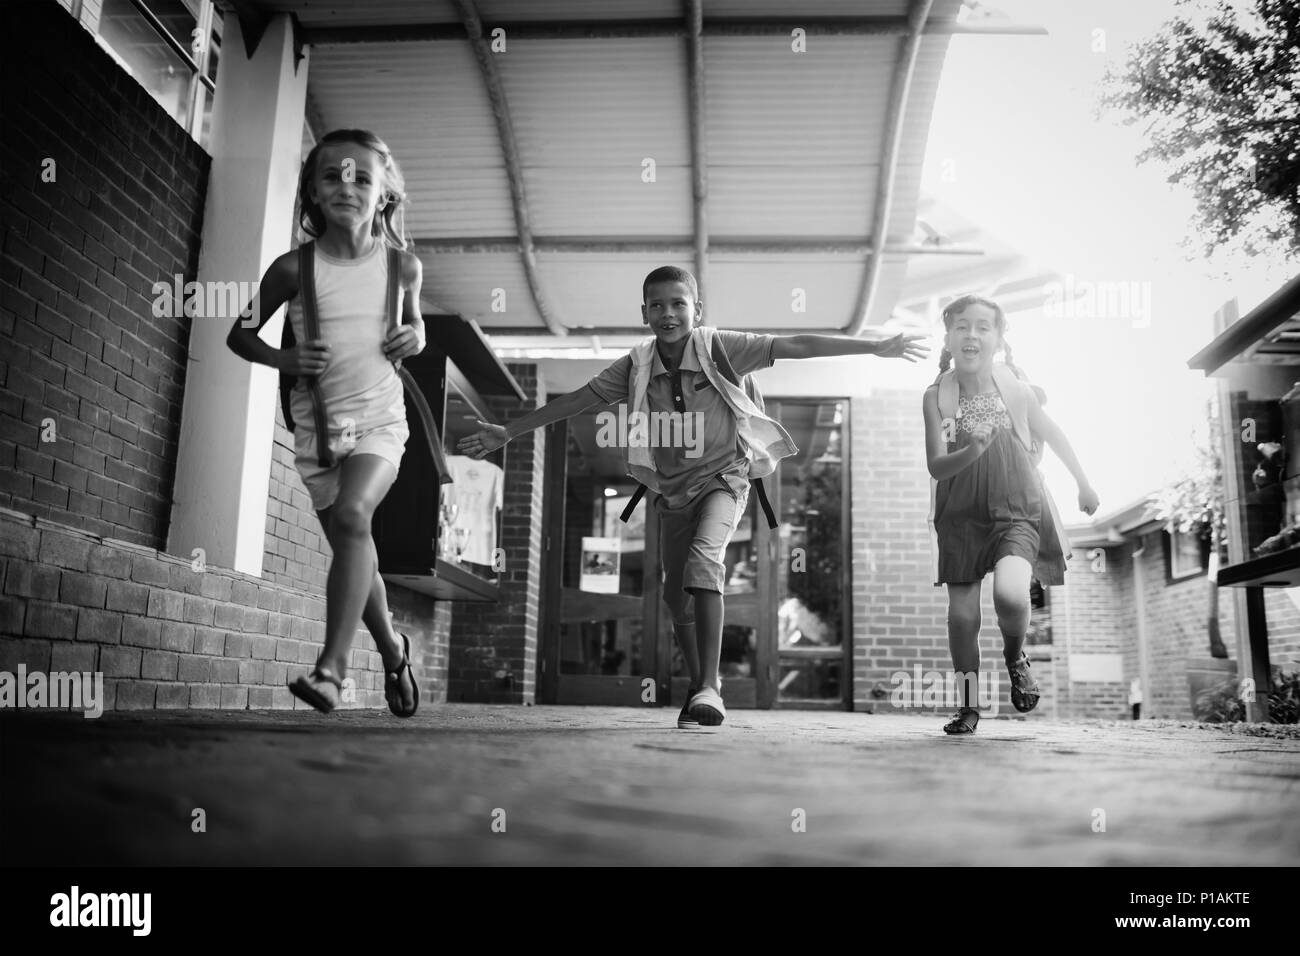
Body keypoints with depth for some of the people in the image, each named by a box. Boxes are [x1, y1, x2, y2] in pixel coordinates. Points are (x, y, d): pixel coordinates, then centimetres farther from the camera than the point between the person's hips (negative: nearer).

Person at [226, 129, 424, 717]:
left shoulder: (402, 265, -1)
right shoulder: (294, 268, -5)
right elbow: (240, 336, 6)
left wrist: (415, 337, -3)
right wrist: (284, 360, -13)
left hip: (379, 419, -2)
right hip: (317, 423, 2)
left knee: (352, 513, -29)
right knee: (353, 550, 10)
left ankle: (332, 668, -26)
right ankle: (393, 651, 34)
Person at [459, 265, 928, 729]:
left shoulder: (721, 348, -14)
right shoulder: (636, 366, -6)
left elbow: (796, 346, -19)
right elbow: (574, 401, 0)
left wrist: (876, 346, -24)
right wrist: (507, 433, 1)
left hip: (722, 477, -4)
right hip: (672, 490, 4)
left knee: (703, 561, -29)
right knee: (676, 595, 8)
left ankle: (709, 687, -26)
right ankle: (699, 686, 29)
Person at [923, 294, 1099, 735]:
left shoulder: (1016, 390, -6)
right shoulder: (937, 396, -7)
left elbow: (1054, 436, 11)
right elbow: (936, 467, -11)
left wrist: (1084, 484, 22)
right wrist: (970, 451, -32)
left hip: (1017, 509, -1)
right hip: (961, 515, 2)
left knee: (1010, 593, -26)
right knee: (961, 612, 3)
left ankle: (1016, 657, 8)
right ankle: (968, 704, 24)